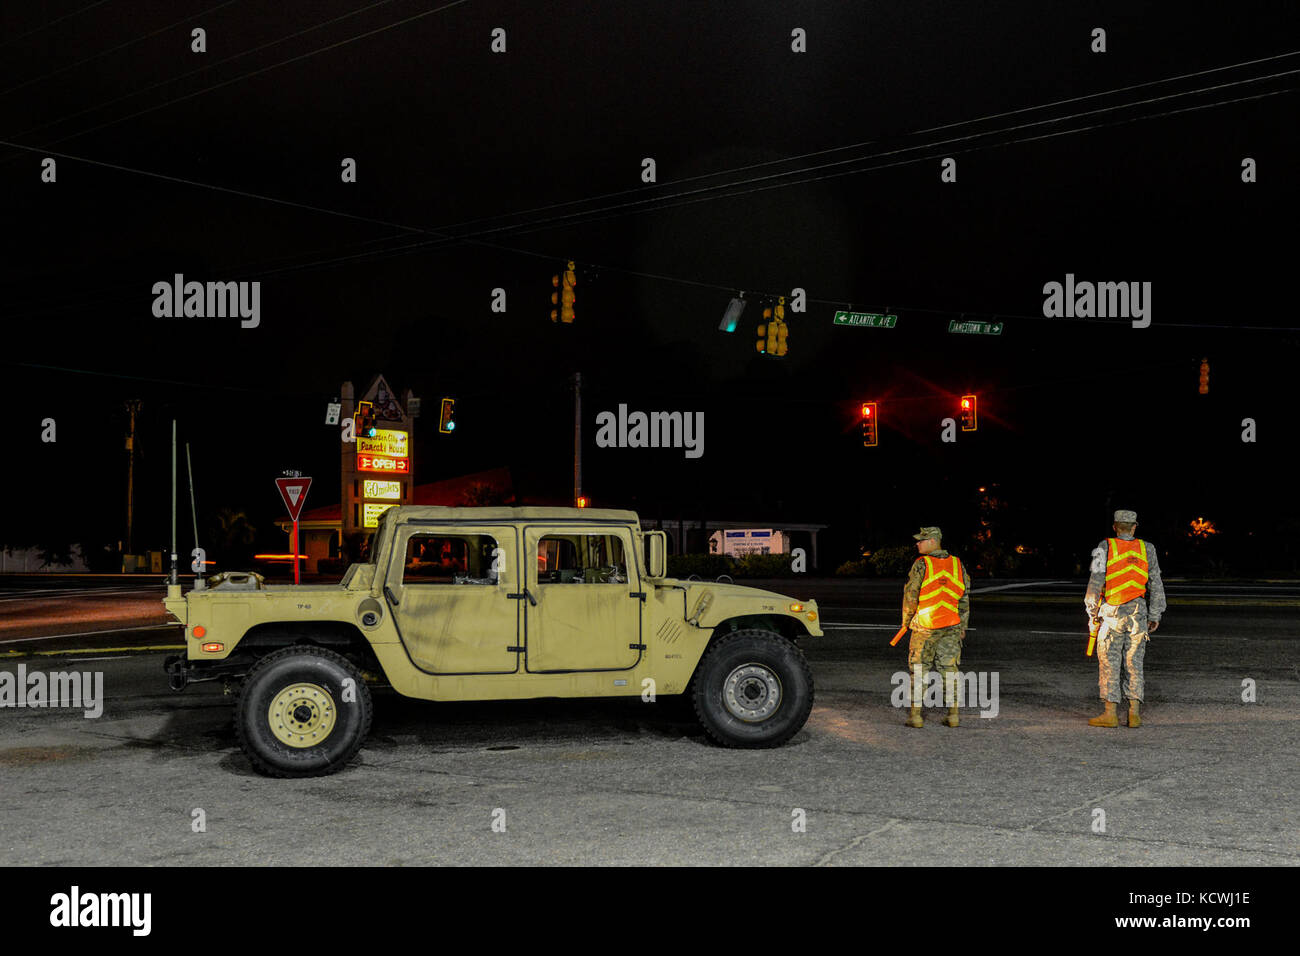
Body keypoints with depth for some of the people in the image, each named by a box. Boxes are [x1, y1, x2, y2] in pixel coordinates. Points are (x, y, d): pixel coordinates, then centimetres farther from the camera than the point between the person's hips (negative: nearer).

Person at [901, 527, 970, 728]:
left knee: (918, 669, 5)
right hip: (951, 627, 4)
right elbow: (965, 598, 8)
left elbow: (910, 595, -9)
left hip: (925, 626, -4)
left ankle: (916, 714, 4)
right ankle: (952, 714, 8)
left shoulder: (921, 564, -10)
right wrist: (963, 626, 14)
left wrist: (906, 620, 6)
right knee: (949, 668, 9)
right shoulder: (957, 564, 5)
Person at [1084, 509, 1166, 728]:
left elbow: (1096, 581, -8)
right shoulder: (1147, 549, 5)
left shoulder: (1105, 548, -4)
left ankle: (1110, 713, -1)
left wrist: (1092, 611, 1)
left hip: (1112, 612, -3)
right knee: (1134, 663, 8)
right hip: (1137, 612, 3)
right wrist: (1155, 615, 12)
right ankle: (1134, 713, 3)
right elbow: (1156, 584, 6)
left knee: (1109, 662, 2)